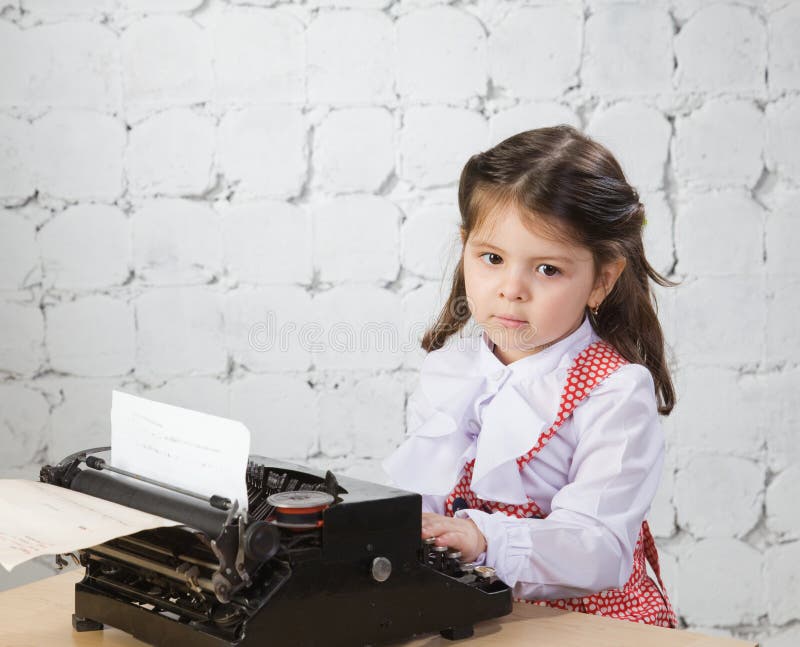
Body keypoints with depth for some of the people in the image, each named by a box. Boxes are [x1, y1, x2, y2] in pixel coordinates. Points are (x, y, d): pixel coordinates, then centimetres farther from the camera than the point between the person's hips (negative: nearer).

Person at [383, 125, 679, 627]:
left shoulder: (617, 393, -10)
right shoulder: (448, 369, 8)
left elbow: (599, 551, -20)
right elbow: (413, 489, 7)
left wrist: (484, 542, -34)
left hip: (582, 618, -4)